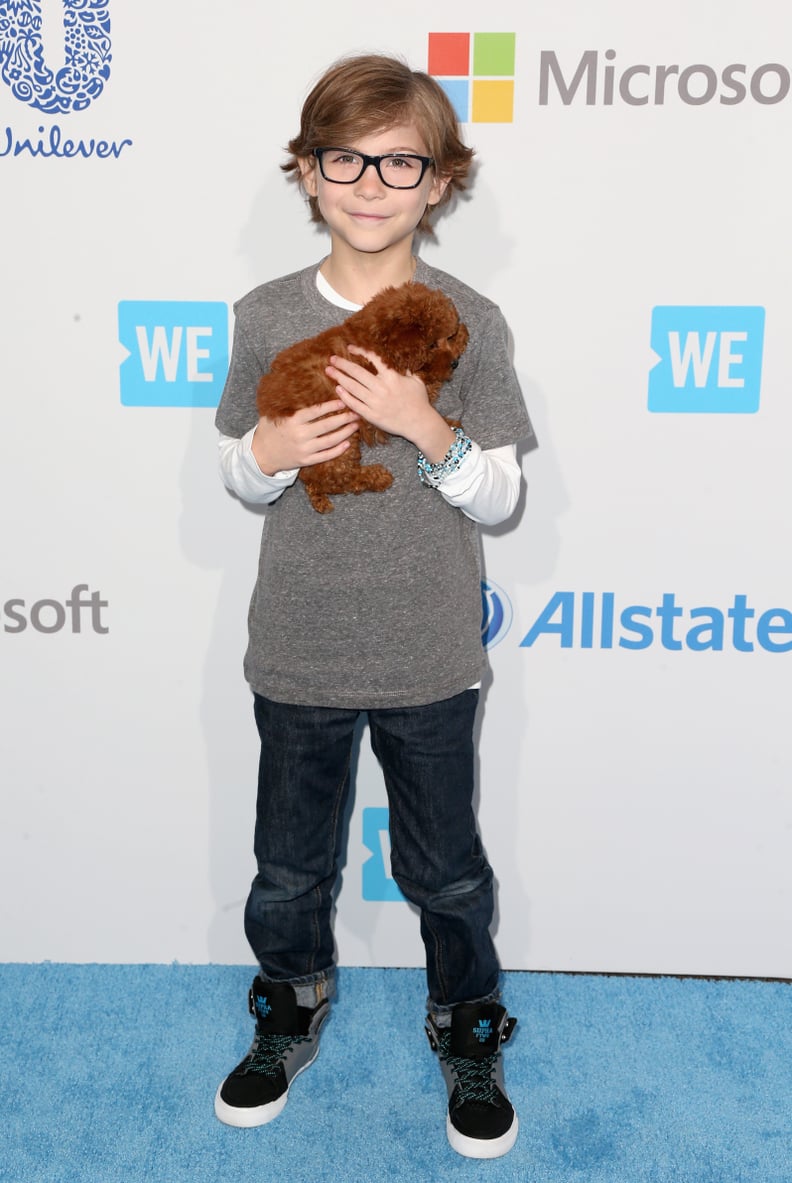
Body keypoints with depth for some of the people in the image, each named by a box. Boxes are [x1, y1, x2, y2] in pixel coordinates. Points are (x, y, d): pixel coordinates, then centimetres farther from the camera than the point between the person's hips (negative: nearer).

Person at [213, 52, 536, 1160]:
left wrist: (424, 426, -22)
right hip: (297, 653, 2)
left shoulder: (469, 323, -7)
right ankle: (289, 1017, 47)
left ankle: (470, 1036, 42)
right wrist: (269, 452, -17)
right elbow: (239, 476, 6)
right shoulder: (267, 315, -2)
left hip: (430, 661, -1)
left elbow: (498, 496, -5)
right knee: (290, 866, 18)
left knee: (446, 870, 15)